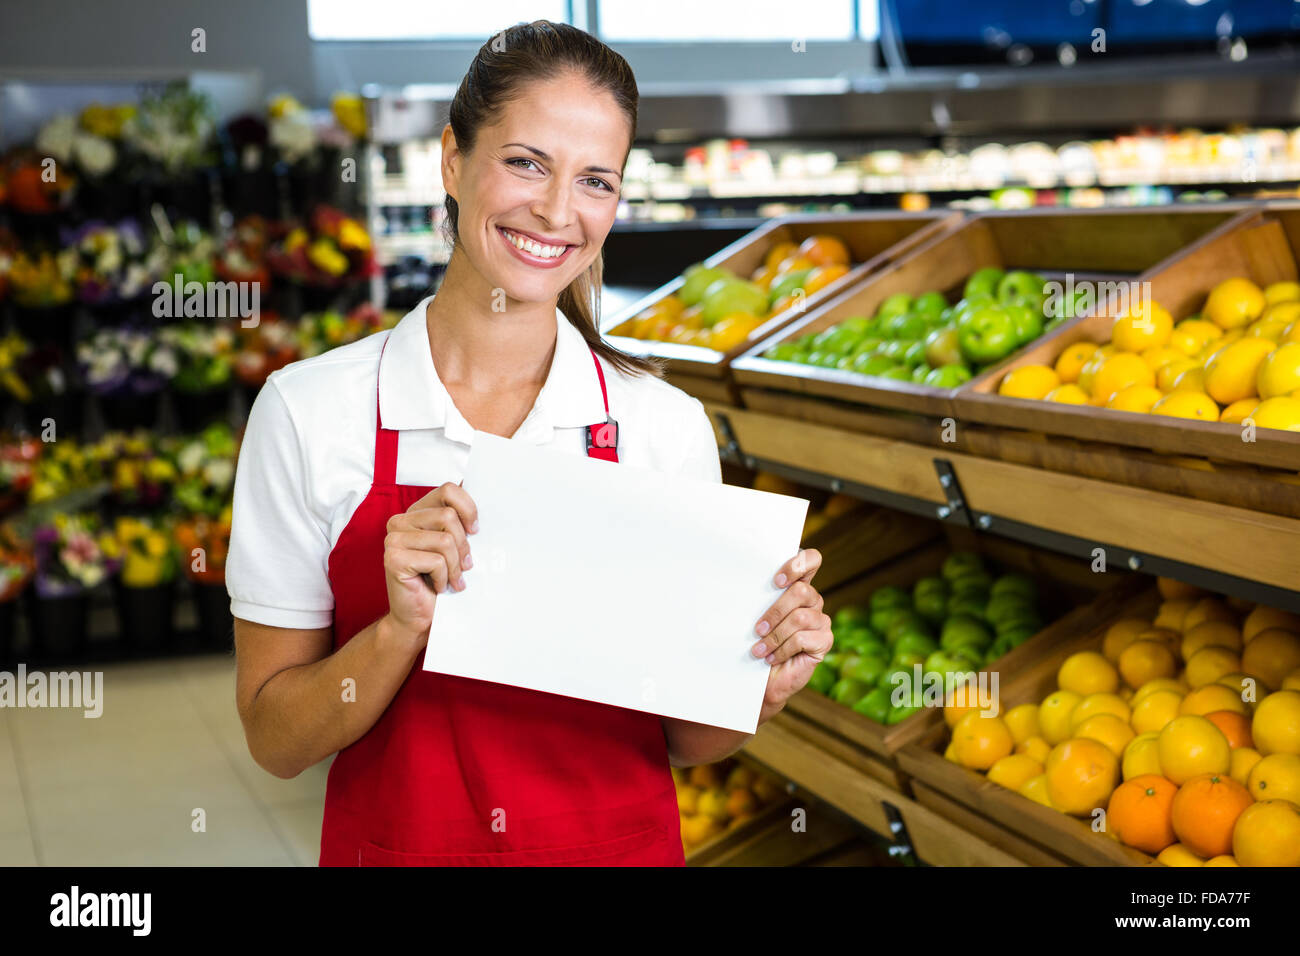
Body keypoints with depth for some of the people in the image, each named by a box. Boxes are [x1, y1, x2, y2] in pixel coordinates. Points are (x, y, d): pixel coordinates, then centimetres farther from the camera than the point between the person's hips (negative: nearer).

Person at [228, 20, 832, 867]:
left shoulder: (667, 423, -9)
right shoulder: (308, 409, -12)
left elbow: (685, 740, -1)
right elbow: (277, 740, -9)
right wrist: (404, 628, -24)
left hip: (621, 842, 1)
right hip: (397, 844, -1)